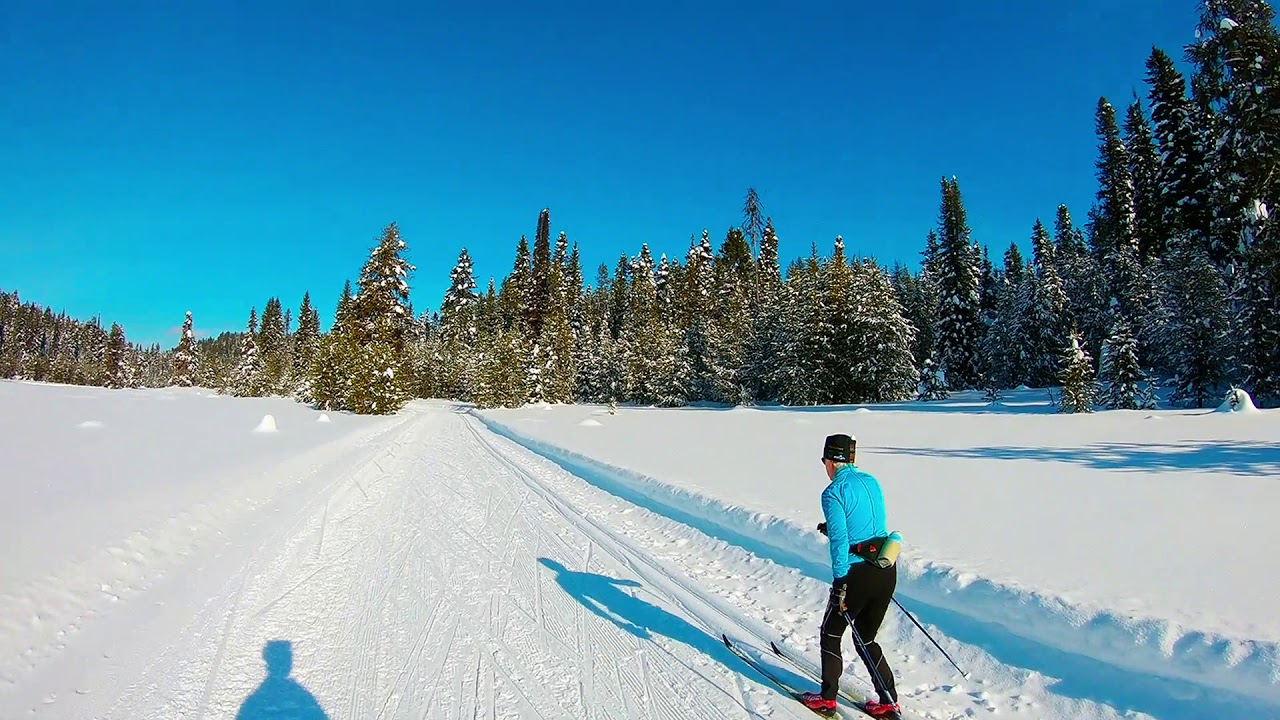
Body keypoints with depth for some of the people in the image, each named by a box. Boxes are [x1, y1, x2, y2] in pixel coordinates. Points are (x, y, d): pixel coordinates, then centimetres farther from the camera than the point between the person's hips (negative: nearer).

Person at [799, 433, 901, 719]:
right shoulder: (871, 481, 8)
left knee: (830, 634, 15)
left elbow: (839, 540, -18)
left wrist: (840, 584, -14)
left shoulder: (833, 492, -13)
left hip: (857, 574, -7)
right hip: (888, 570, 7)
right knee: (865, 639, 23)